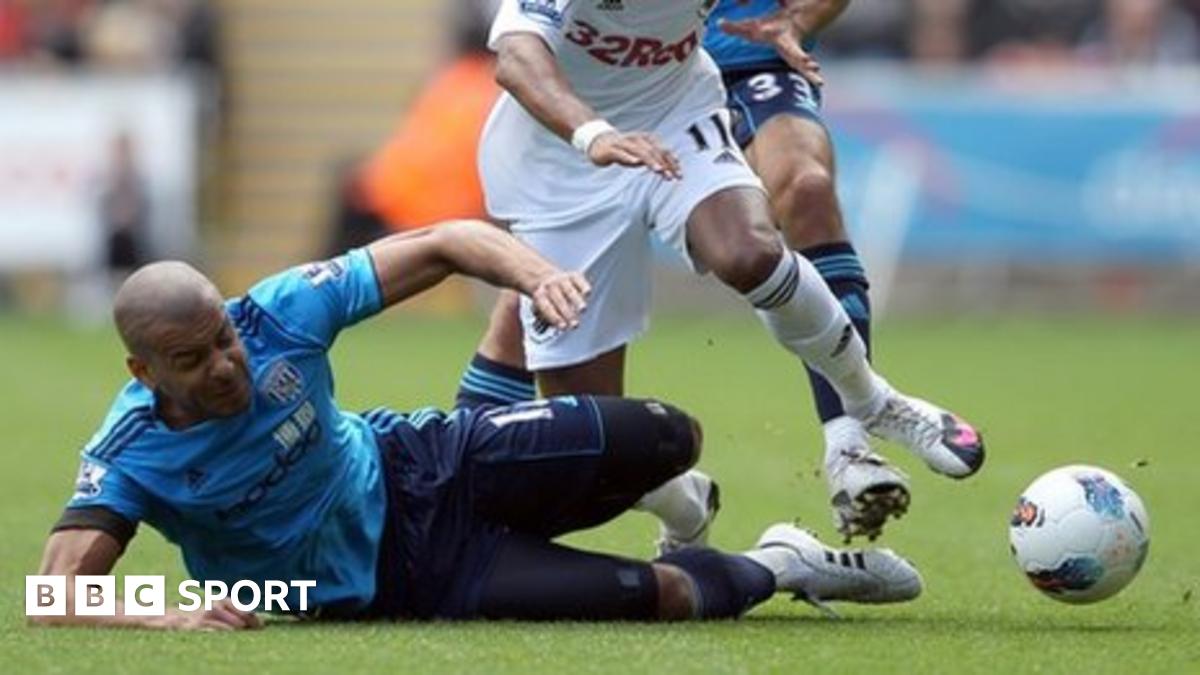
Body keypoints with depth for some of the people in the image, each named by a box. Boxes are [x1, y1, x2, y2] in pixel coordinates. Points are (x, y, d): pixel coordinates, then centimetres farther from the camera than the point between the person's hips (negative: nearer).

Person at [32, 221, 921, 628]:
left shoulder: (276, 313, -19)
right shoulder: (131, 459, -26)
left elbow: (442, 245, -13)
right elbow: (56, 594, -33)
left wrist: (534, 273, -33)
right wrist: (166, 617, -50)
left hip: (414, 464, 3)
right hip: (397, 583, -3)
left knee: (667, 440, -16)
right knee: (661, 597, -19)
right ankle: (774, 570, 16)